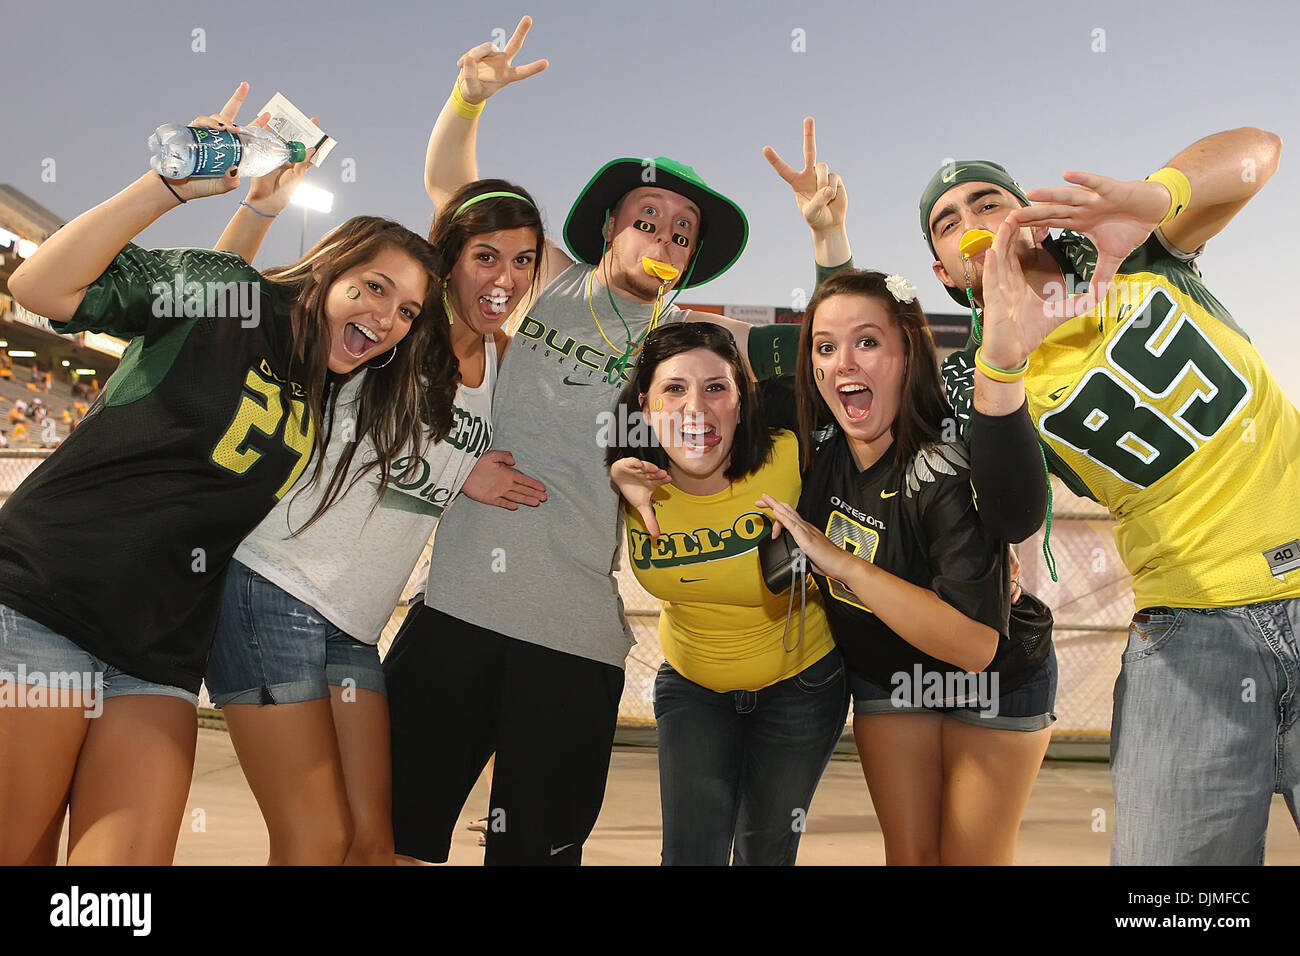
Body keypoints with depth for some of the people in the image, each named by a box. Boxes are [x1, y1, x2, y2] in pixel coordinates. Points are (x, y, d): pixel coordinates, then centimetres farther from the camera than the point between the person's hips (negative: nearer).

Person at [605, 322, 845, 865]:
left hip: (800, 683, -1)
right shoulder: (633, 483, -21)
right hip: (691, 685, 1)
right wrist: (614, 477, -24)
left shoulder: (788, 458, -29)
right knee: (689, 851, -3)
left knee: (766, 852, 17)